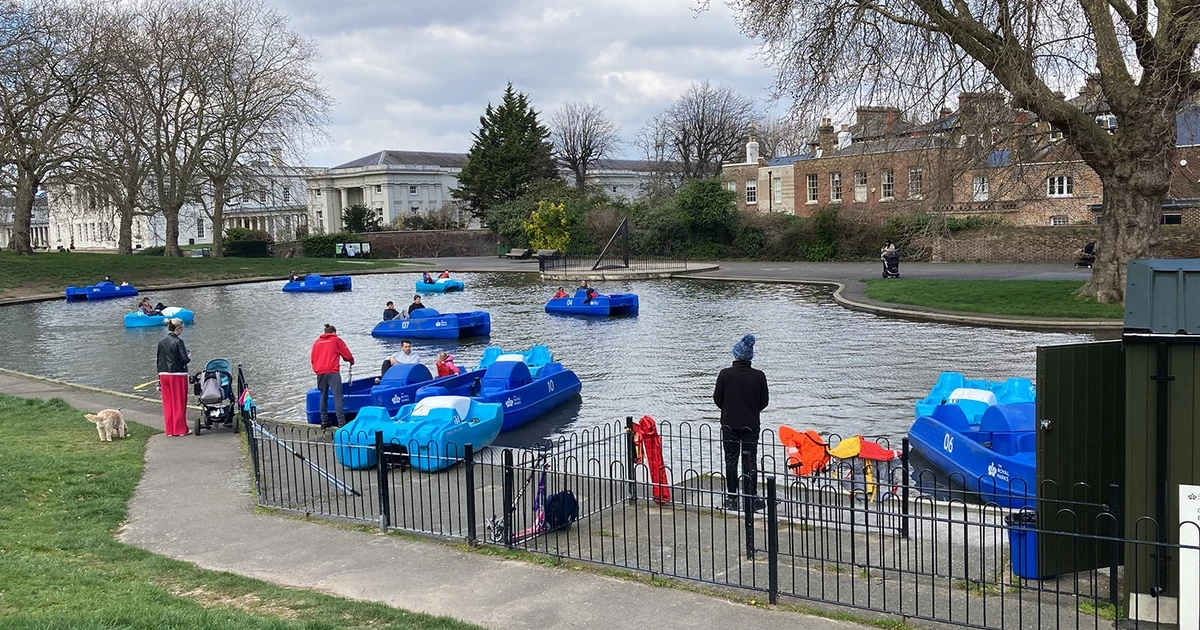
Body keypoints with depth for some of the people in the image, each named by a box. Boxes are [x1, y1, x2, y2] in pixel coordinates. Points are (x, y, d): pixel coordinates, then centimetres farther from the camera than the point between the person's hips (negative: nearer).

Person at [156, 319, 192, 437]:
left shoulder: (161, 342, 6)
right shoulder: (178, 342, -14)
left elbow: (159, 360, 10)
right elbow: (184, 359, -19)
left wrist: (159, 379, 15)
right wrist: (189, 356, 5)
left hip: (164, 374, 6)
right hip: (177, 375, -6)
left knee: (168, 403, 12)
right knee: (179, 403, 4)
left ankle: (169, 430, 17)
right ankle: (180, 429, 9)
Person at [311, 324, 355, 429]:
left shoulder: (317, 342, 18)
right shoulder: (336, 340, 9)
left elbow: (312, 359, 16)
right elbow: (347, 355, 10)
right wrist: (351, 361, 30)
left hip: (320, 373, 4)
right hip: (333, 372, -4)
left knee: (323, 397, 12)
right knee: (337, 397, -8)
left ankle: (324, 421, 12)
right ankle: (341, 422, -15)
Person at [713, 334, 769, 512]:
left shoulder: (725, 374, -10)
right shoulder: (759, 376, -7)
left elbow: (717, 399, -2)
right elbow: (764, 402, 1)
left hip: (729, 424, 0)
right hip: (751, 424, 0)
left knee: (731, 461, 8)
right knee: (749, 461, 7)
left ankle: (731, 499, 11)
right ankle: (751, 499, 8)